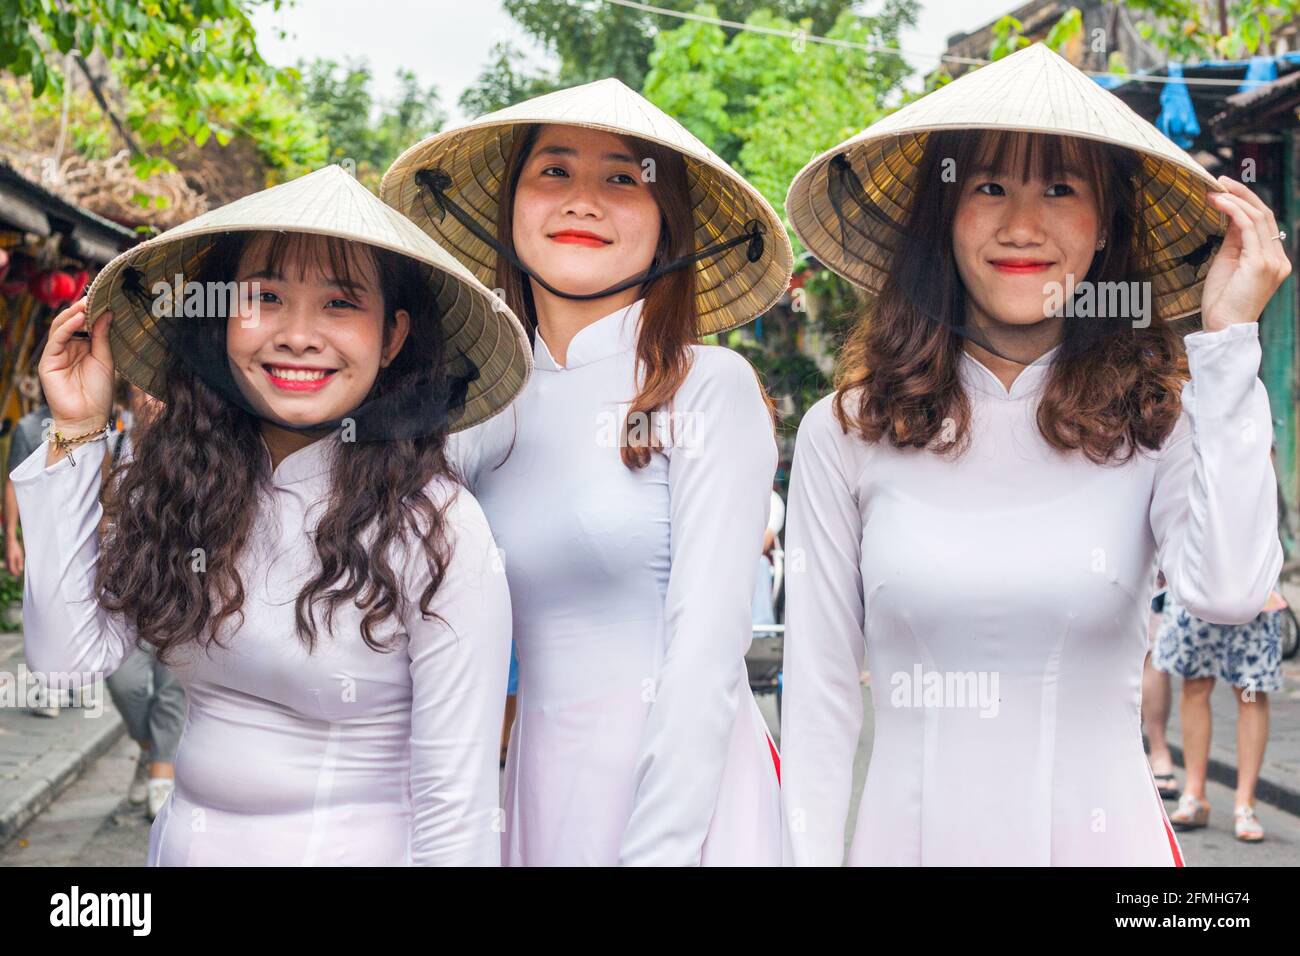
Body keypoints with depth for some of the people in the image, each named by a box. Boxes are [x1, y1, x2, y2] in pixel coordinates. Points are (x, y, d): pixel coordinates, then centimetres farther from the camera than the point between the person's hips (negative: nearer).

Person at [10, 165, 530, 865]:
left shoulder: (437, 532, -20)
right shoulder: (180, 488, -5)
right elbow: (68, 654, -10)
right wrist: (77, 435, -10)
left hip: (348, 851, -5)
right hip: (179, 844, 5)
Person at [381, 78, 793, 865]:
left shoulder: (709, 388, -8)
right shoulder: (492, 409, 6)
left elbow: (707, 649, -13)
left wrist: (655, 847, -17)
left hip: (686, 785, -4)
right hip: (540, 778, 4)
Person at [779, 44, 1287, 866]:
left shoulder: (1160, 423, -5)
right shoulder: (846, 434, -5)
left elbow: (1229, 591, -25)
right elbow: (820, 695, -3)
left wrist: (1228, 338, -18)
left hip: (1102, 832, 0)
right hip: (906, 832, 0)